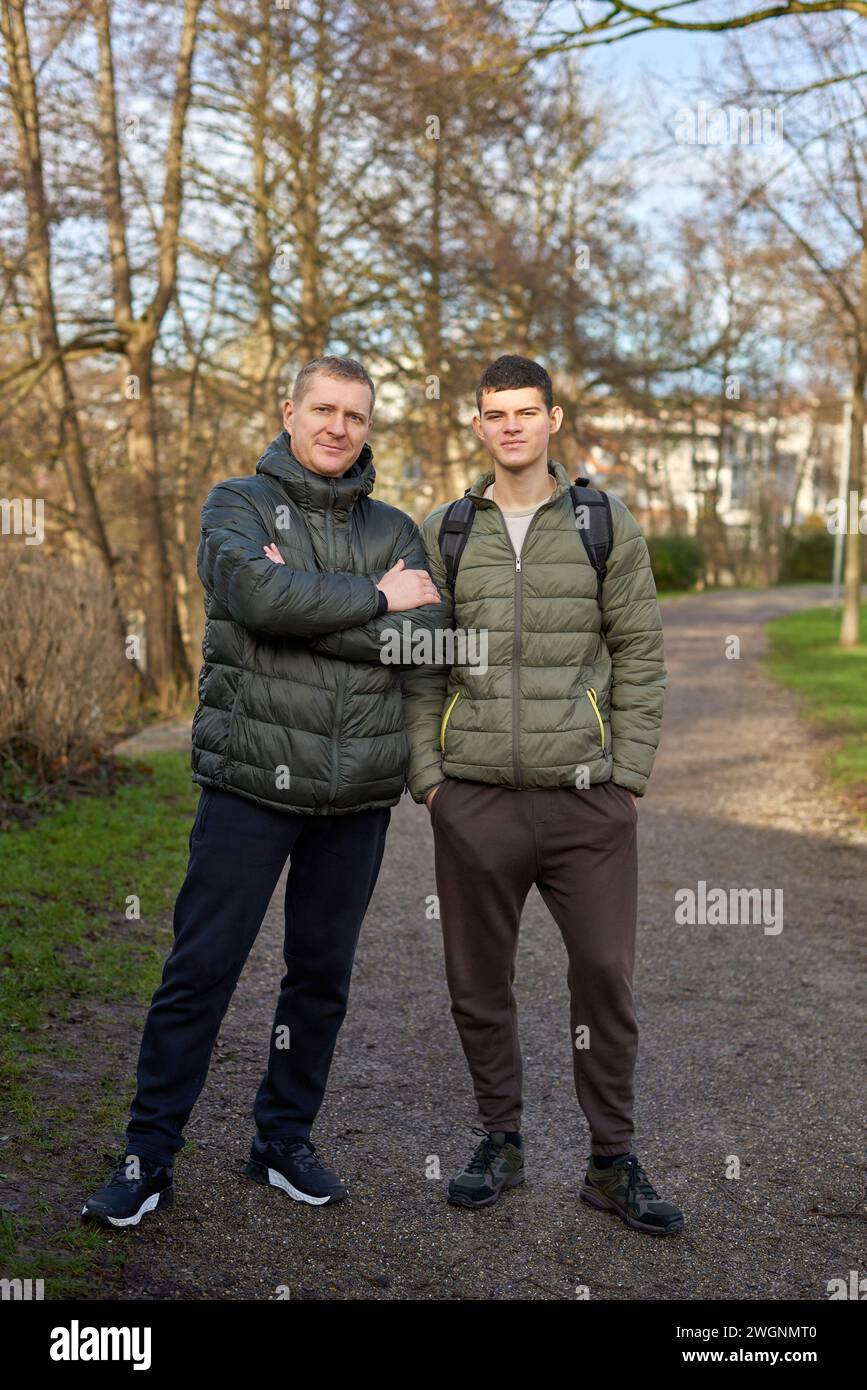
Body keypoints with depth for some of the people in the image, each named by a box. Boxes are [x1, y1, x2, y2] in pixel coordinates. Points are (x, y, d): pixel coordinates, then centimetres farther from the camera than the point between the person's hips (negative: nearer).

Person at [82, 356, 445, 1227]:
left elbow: (426, 638, -8)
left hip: (358, 792, 4)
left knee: (323, 973, 12)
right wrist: (373, 598, -11)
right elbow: (257, 593, -20)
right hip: (251, 779, -3)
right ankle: (148, 1155, 12)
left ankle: (284, 1141, 28)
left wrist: (302, 604, -14)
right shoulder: (238, 504, 2)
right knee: (201, 968, -1)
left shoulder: (394, 531, 10)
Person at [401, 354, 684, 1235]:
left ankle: (612, 1162, 17)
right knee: (478, 982, 9)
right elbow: (420, 668, 8)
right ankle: (499, 1141, 27)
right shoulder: (442, 532, 8)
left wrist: (629, 776, -2)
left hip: (587, 798, -1)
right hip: (473, 799, 1)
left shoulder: (607, 524, 5)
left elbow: (638, 656, 4)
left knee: (605, 975, 2)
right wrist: (425, 775, 1)